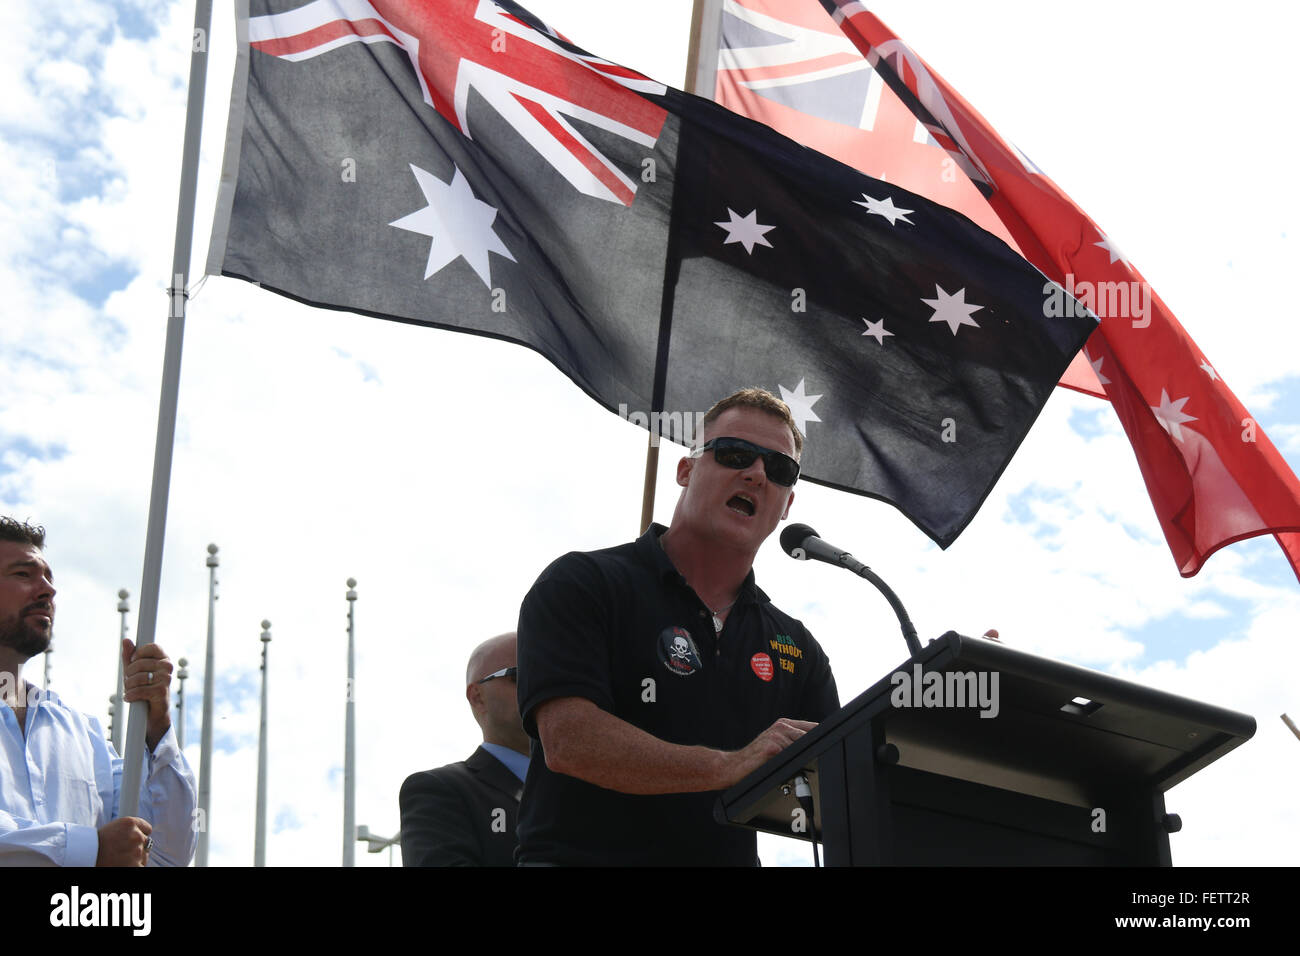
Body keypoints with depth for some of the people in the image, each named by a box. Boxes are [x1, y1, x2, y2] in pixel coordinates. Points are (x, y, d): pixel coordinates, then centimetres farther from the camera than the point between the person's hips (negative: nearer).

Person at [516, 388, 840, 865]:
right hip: (582, 854, -5)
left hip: (729, 858, 6)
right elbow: (568, 740, -14)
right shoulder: (582, 585, 1)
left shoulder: (797, 650, 18)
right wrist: (731, 768, -21)